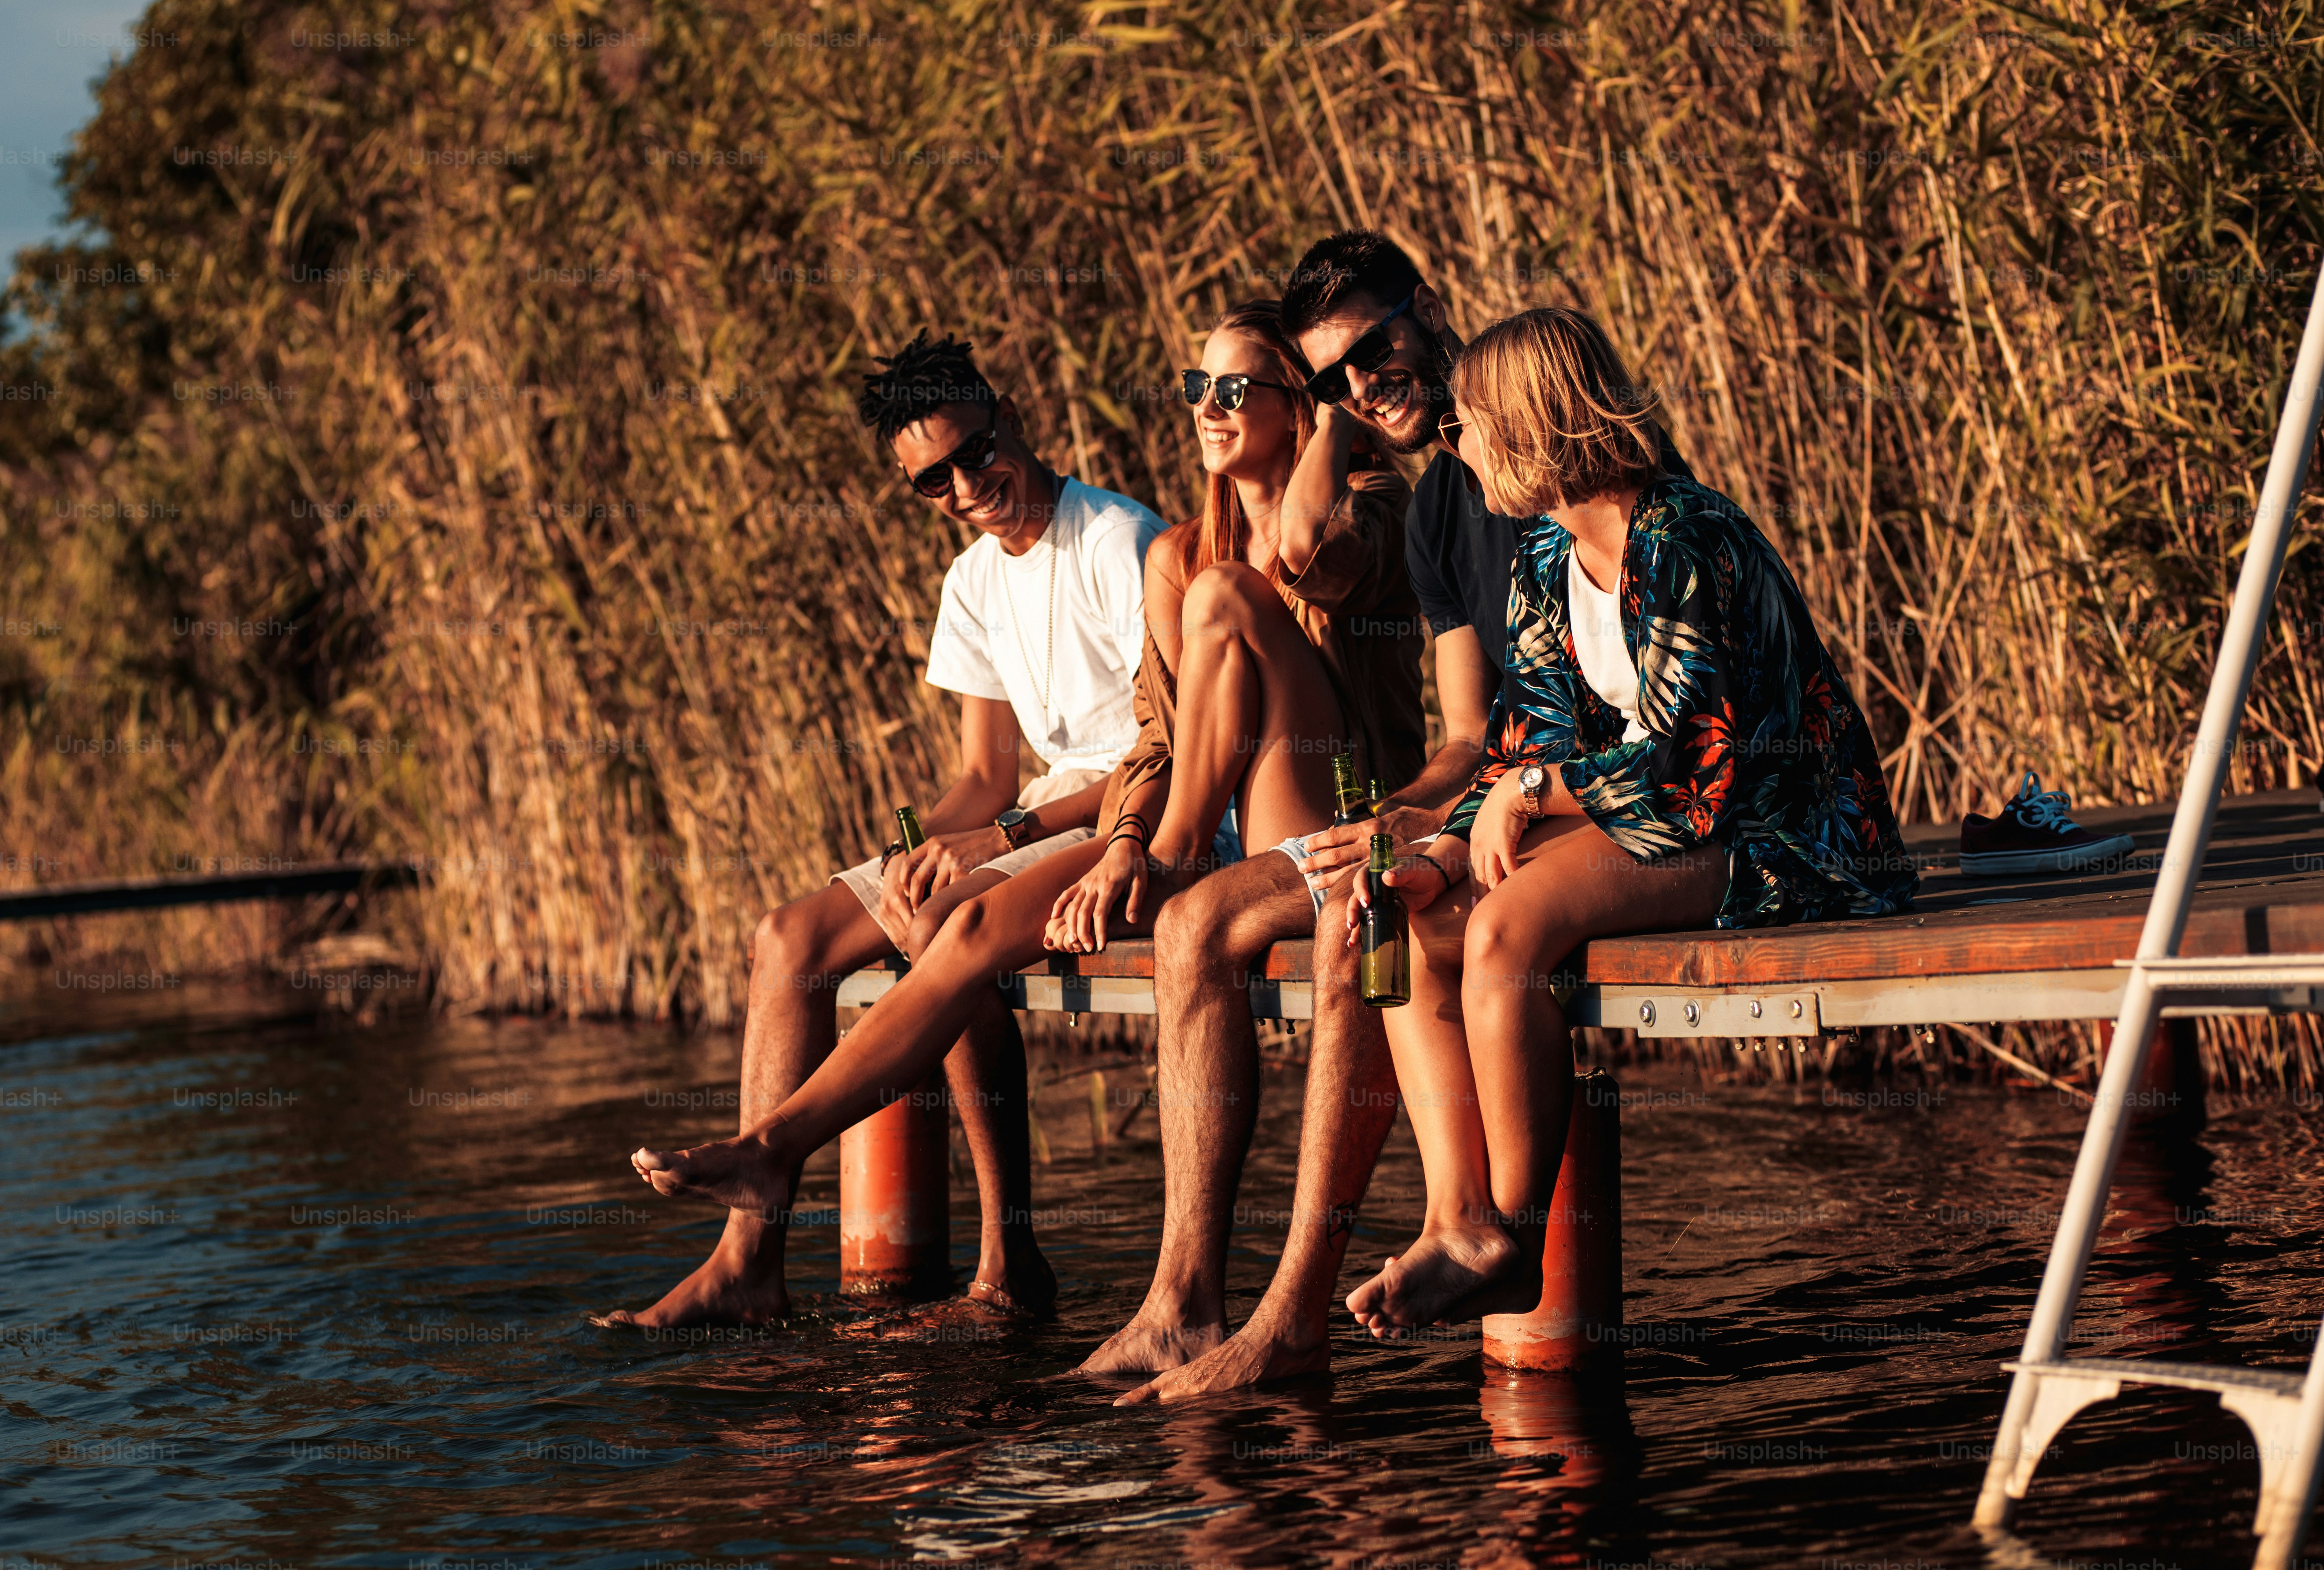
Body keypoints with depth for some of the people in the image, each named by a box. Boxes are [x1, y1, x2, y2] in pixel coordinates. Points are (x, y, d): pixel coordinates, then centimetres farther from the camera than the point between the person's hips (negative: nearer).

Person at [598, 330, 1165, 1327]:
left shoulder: (1120, 545, -12)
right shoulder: (976, 580, 12)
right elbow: (985, 778, 12)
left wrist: (1009, 834, -23)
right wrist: (926, 848, -10)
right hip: (1042, 823, 8)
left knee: (942, 929, -34)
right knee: (791, 941, -7)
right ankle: (749, 1263, -13)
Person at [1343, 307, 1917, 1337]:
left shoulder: (1683, 544, -20)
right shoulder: (1545, 559, 9)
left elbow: (1692, 768, -24)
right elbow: (1524, 750, 9)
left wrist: (1531, 790, -13)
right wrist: (1441, 856, -8)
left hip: (1765, 840, -9)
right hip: (1634, 820, 10)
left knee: (1504, 930, -30)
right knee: (1413, 922, -9)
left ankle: (1522, 1237, -15)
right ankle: (1460, 1224, -19)